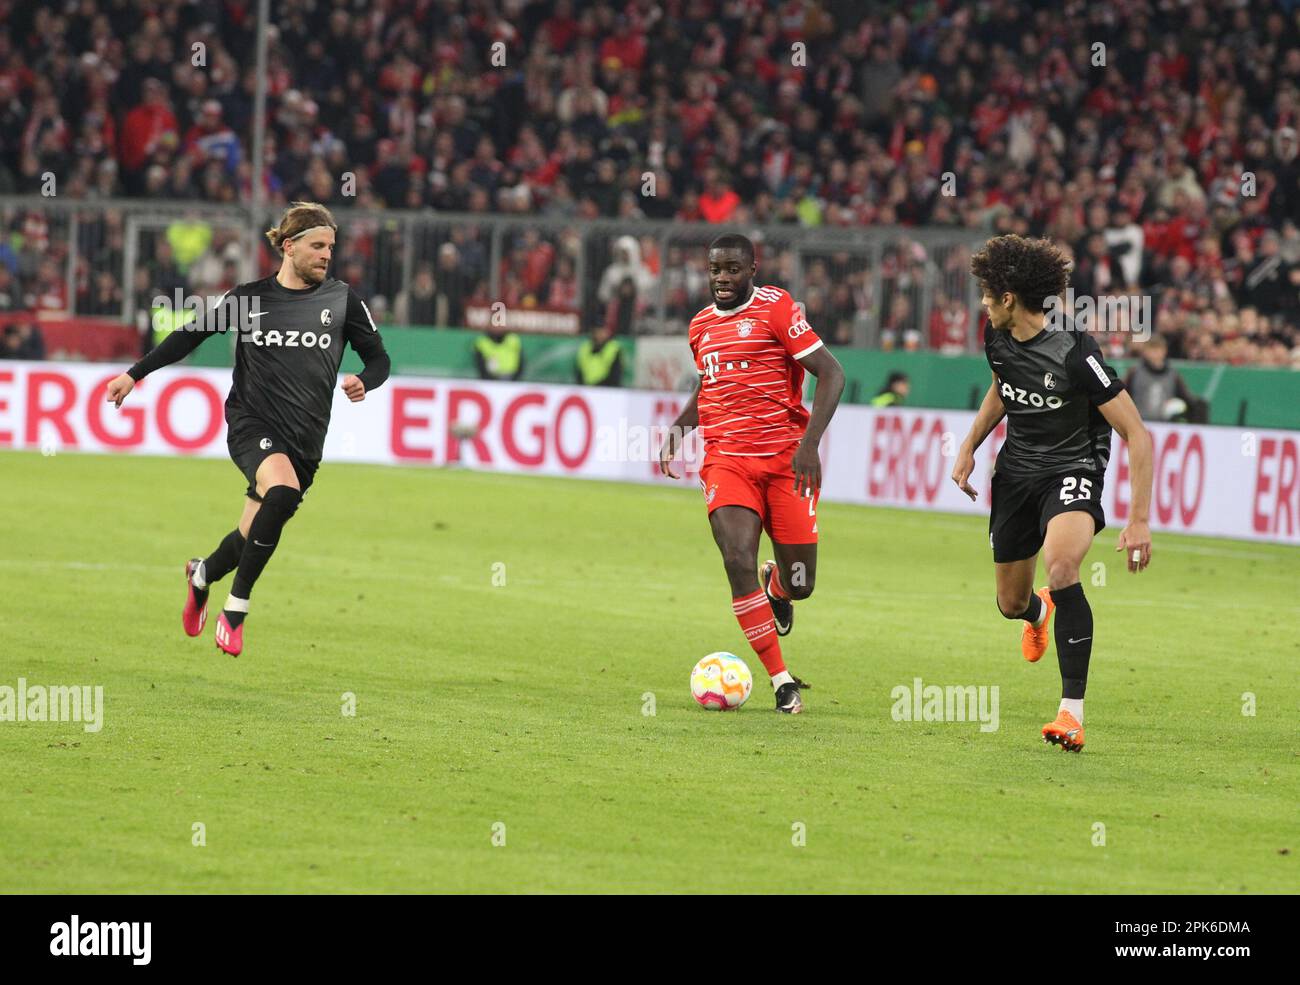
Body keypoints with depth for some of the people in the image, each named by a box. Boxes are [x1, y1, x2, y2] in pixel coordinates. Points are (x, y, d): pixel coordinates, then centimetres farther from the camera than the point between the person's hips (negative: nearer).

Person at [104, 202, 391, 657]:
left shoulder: (343, 300, 4)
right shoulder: (249, 298, 2)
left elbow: (378, 359, 10)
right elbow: (190, 336, 14)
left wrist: (363, 381, -13)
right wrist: (135, 374, 15)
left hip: (304, 439, 3)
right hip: (251, 422, -3)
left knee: (254, 536, 8)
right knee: (282, 490, -32)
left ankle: (203, 573, 44)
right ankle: (236, 608, -22)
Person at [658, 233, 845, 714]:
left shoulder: (777, 308, -5)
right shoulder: (700, 325, 14)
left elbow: (831, 373, -9)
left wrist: (809, 443, -19)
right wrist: (679, 426, 14)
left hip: (787, 458, -3)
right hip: (726, 458, 3)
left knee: (800, 584, -2)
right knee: (738, 561, -20)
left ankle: (773, 586, 39)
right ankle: (782, 682, -10)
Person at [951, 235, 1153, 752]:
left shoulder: (1075, 353, -24)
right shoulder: (997, 340, -3)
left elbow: (1137, 434, -21)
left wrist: (1139, 520, -24)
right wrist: (969, 447, 16)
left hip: (1073, 469, -7)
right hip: (1017, 470, 7)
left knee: (1061, 568, -35)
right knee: (1011, 604, 14)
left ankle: (1072, 712, -30)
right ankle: (1038, 611, 57)